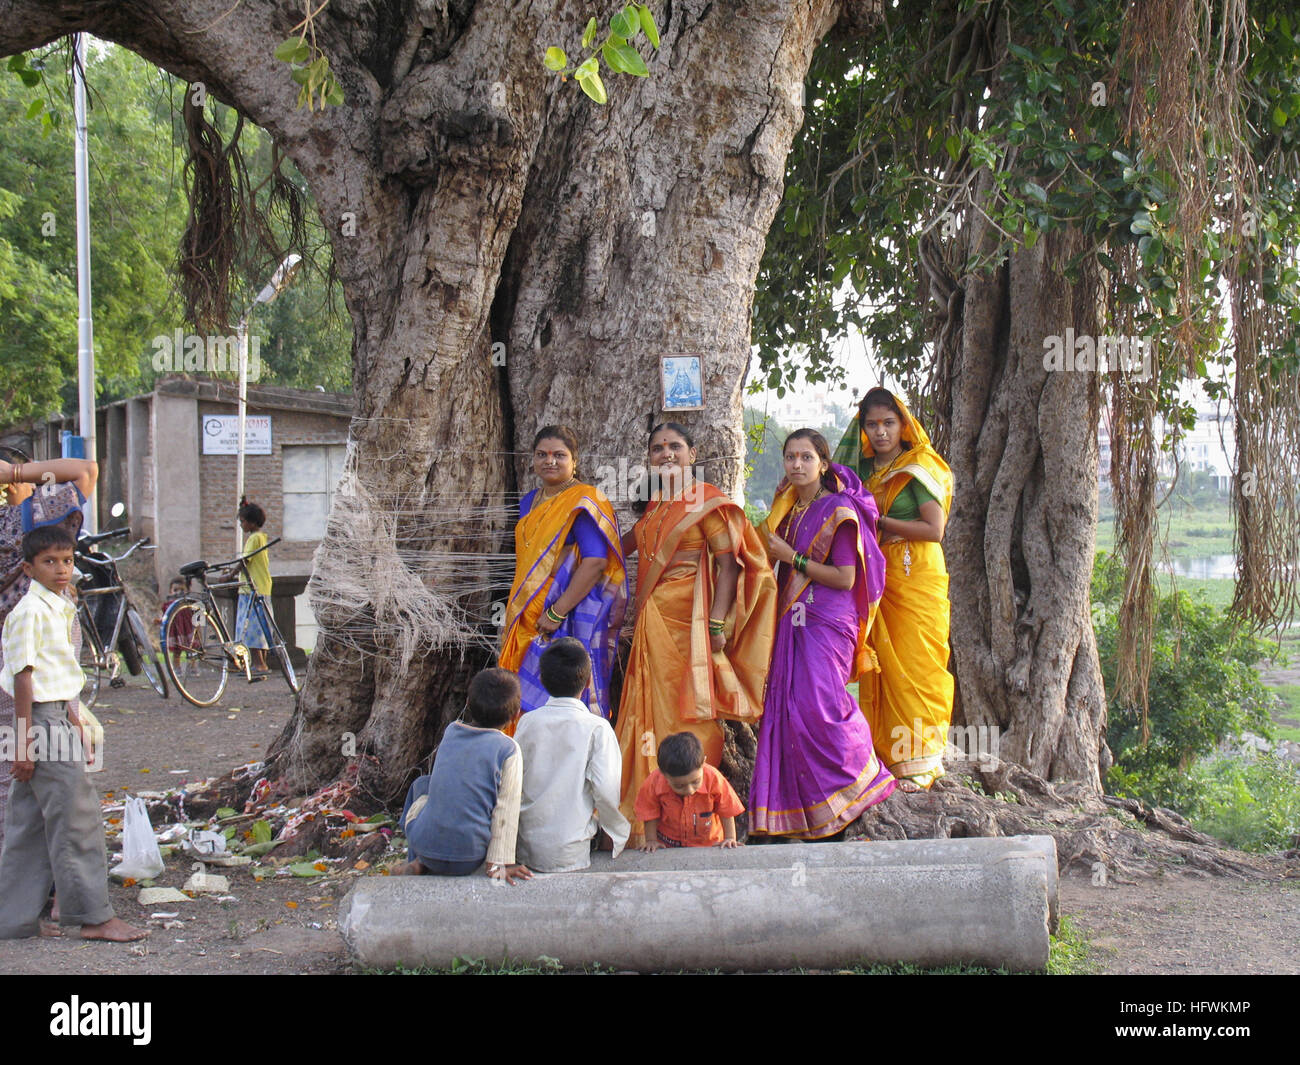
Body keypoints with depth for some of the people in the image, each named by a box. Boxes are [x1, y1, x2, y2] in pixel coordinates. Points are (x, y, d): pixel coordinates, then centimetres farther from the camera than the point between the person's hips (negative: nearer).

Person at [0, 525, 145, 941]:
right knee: (76, 819, -6)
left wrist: (75, 721, 23)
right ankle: (94, 917, 0)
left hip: (58, 719, 10)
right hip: (41, 721, -10)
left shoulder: (60, 608, 15)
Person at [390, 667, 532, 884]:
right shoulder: (509, 750, -9)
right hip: (468, 861, -3)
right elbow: (505, 812, -9)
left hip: (425, 847, 3)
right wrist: (499, 864, -7)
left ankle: (419, 864, 22)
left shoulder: (451, 731, 4)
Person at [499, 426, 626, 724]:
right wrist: (514, 615, 18)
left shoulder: (584, 501, -10)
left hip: (570, 621, -8)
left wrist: (557, 611, -21)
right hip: (528, 619, 8)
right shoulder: (530, 502, 16)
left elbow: (596, 561, -20)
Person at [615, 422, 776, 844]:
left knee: (687, 713, -6)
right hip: (653, 620, 7)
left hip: (686, 621, -7)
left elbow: (728, 564, -11)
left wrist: (717, 623, -18)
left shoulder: (705, 503, -5)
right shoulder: (656, 506, 17)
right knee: (651, 710, 7)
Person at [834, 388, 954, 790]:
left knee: (914, 666, -6)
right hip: (876, 576, 6)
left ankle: (920, 761, -1)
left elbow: (934, 529, -12)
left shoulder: (918, 467, -4)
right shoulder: (866, 469, 14)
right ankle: (886, 756, 7)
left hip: (916, 576, -6)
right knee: (880, 665, 1)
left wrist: (879, 522, -11)